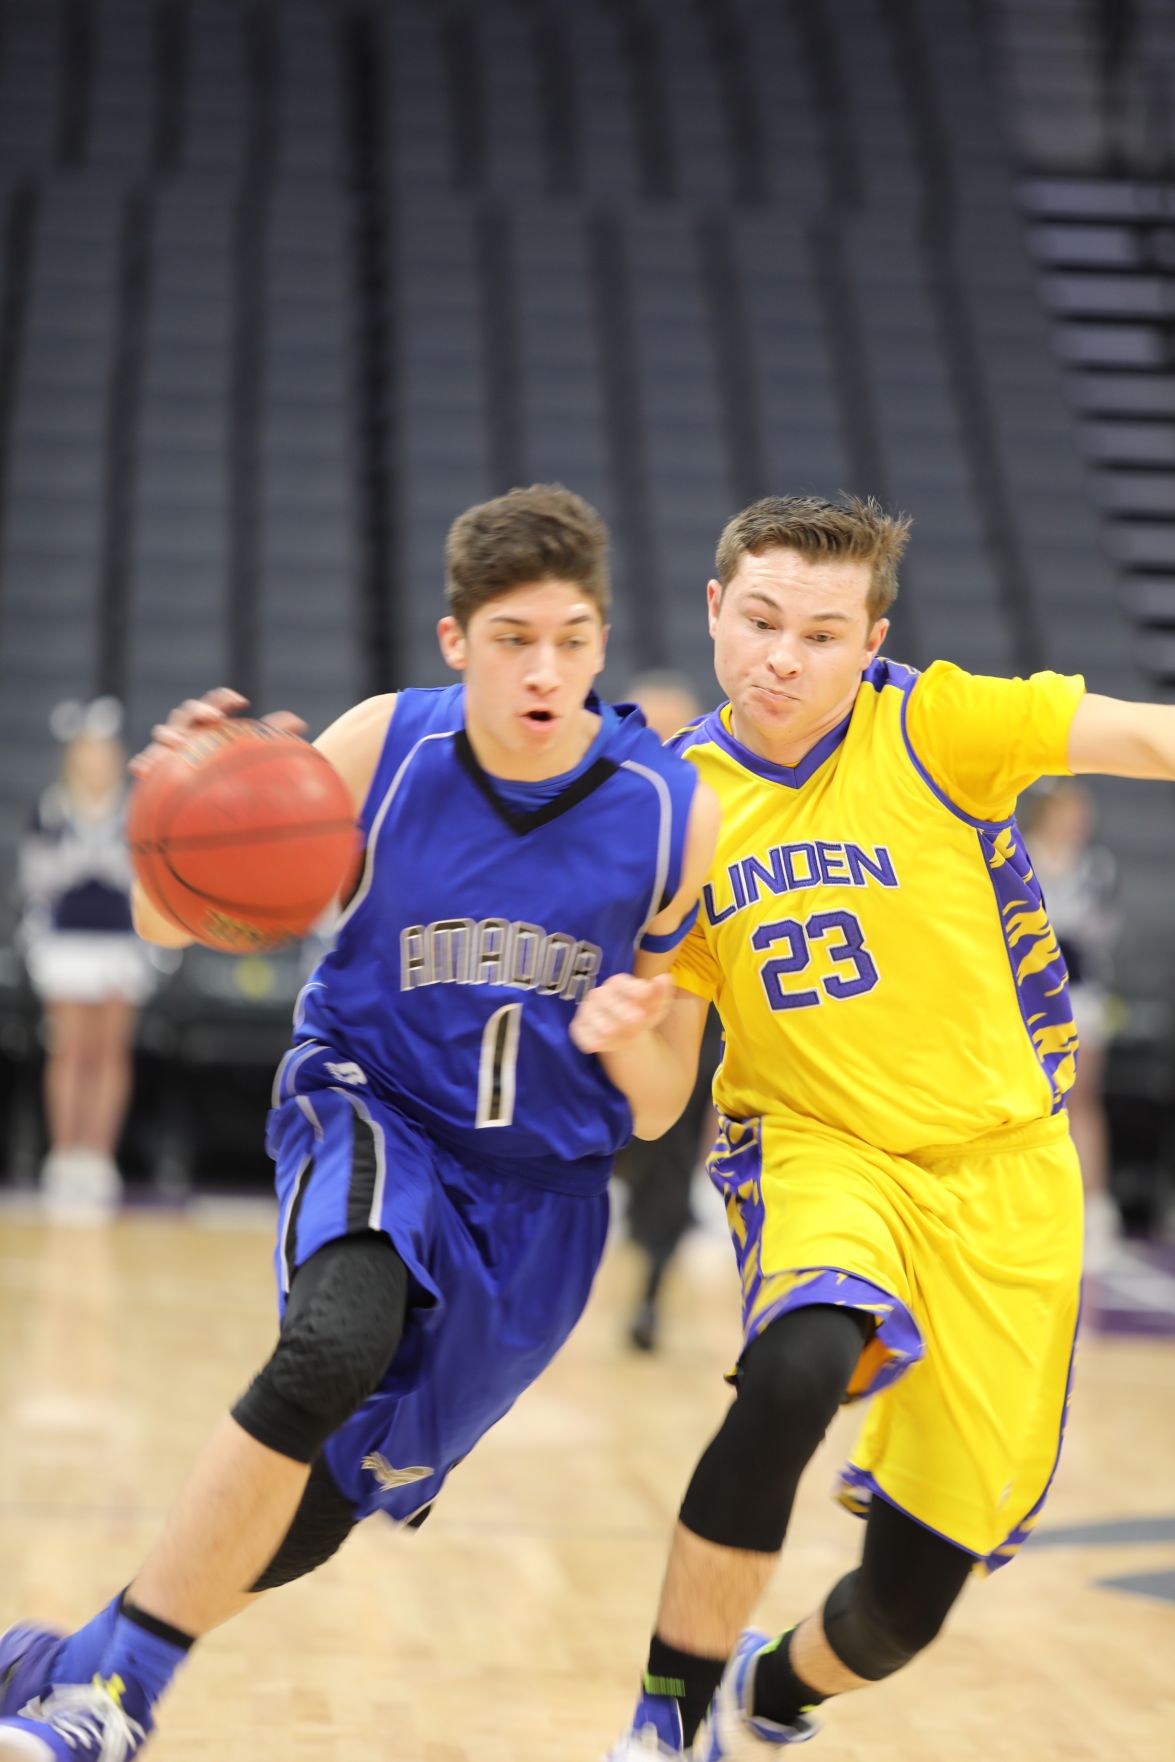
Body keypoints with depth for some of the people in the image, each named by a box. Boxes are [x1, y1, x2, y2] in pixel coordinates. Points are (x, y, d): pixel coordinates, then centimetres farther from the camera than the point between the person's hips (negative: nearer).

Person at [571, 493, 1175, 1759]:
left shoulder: (932, 727, -9)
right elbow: (668, 1082, 3)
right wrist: (624, 1038, -19)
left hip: (1000, 1176, 0)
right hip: (812, 1148, 0)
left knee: (911, 1597, 2)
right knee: (797, 1368, -36)